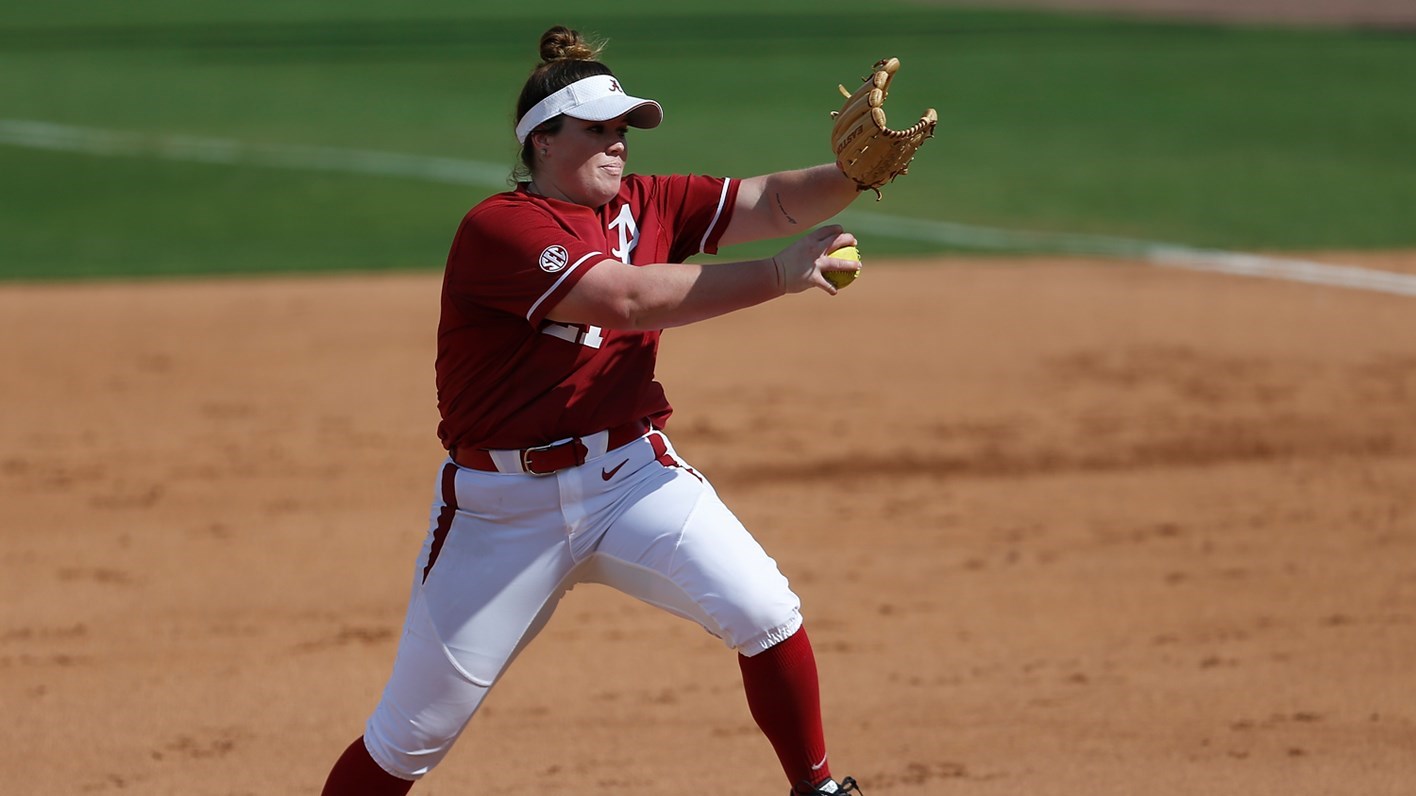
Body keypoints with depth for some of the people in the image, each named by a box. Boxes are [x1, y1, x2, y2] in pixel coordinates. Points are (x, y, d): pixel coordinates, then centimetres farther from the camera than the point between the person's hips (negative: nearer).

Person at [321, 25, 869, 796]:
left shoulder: (646, 207, 5)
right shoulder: (498, 228, -14)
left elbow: (771, 202, -5)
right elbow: (628, 298, -26)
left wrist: (853, 173, -26)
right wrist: (778, 276, -25)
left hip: (629, 475, 4)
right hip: (504, 503, -4)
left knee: (765, 614, -17)